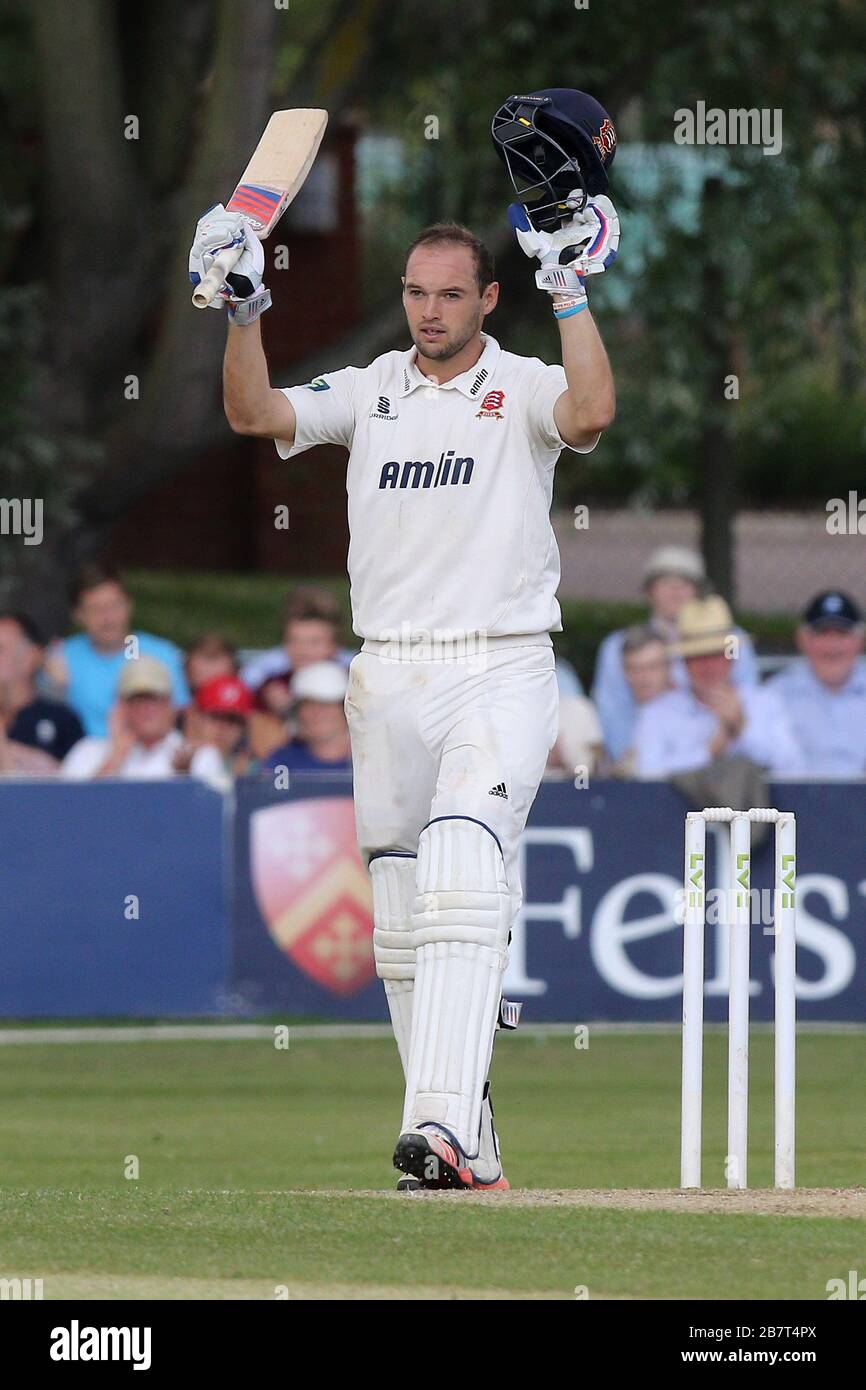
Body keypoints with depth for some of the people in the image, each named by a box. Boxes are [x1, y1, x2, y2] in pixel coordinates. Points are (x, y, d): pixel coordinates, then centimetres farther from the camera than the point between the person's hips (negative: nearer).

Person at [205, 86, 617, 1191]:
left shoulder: (523, 388, 1)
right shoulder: (369, 392, 12)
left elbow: (592, 412, -21)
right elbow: (254, 415, -1)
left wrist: (570, 289, -21)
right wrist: (244, 310, -13)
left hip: (500, 673, -5)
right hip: (386, 676, 5)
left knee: (464, 879, -22)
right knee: (399, 915, 6)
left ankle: (441, 1128, -34)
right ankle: (462, 1133, 16)